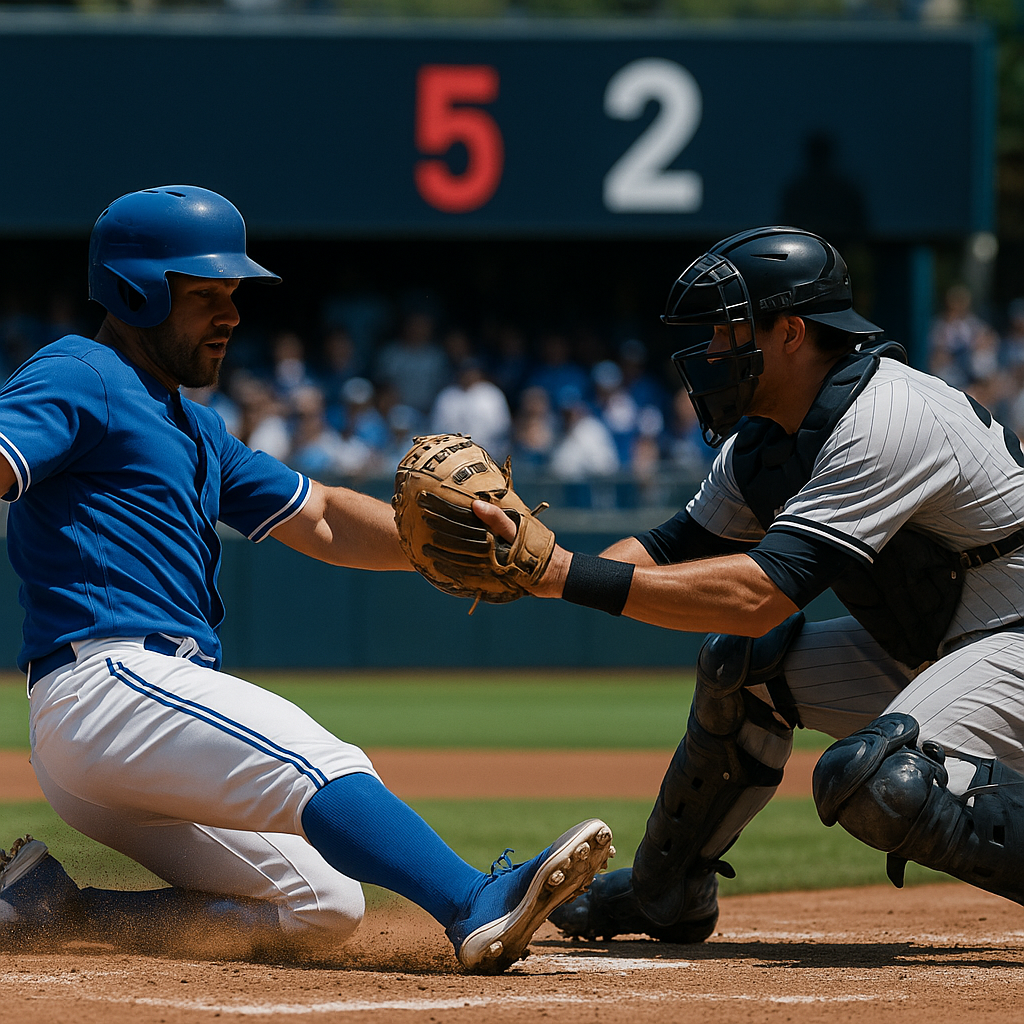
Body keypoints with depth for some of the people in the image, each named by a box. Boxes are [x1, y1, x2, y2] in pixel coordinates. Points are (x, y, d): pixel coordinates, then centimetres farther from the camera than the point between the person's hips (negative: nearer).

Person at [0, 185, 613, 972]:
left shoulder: (192, 429, 29)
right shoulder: (78, 381, 1)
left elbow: (320, 519, 23)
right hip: (107, 681, -10)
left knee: (323, 908, 7)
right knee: (313, 764, -29)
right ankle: (480, 909, -50)